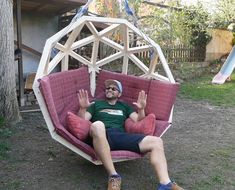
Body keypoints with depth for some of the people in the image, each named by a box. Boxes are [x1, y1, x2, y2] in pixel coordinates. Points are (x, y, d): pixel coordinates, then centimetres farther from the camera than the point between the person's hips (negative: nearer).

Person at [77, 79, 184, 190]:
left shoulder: (124, 106, 32)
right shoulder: (96, 104, 26)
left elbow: (138, 120, 20)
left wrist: (141, 110, -1)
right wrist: (82, 108, -7)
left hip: (121, 136, 3)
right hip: (101, 136, -3)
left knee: (156, 142, -16)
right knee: (97, 125, -41)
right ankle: (113, 176, -37)